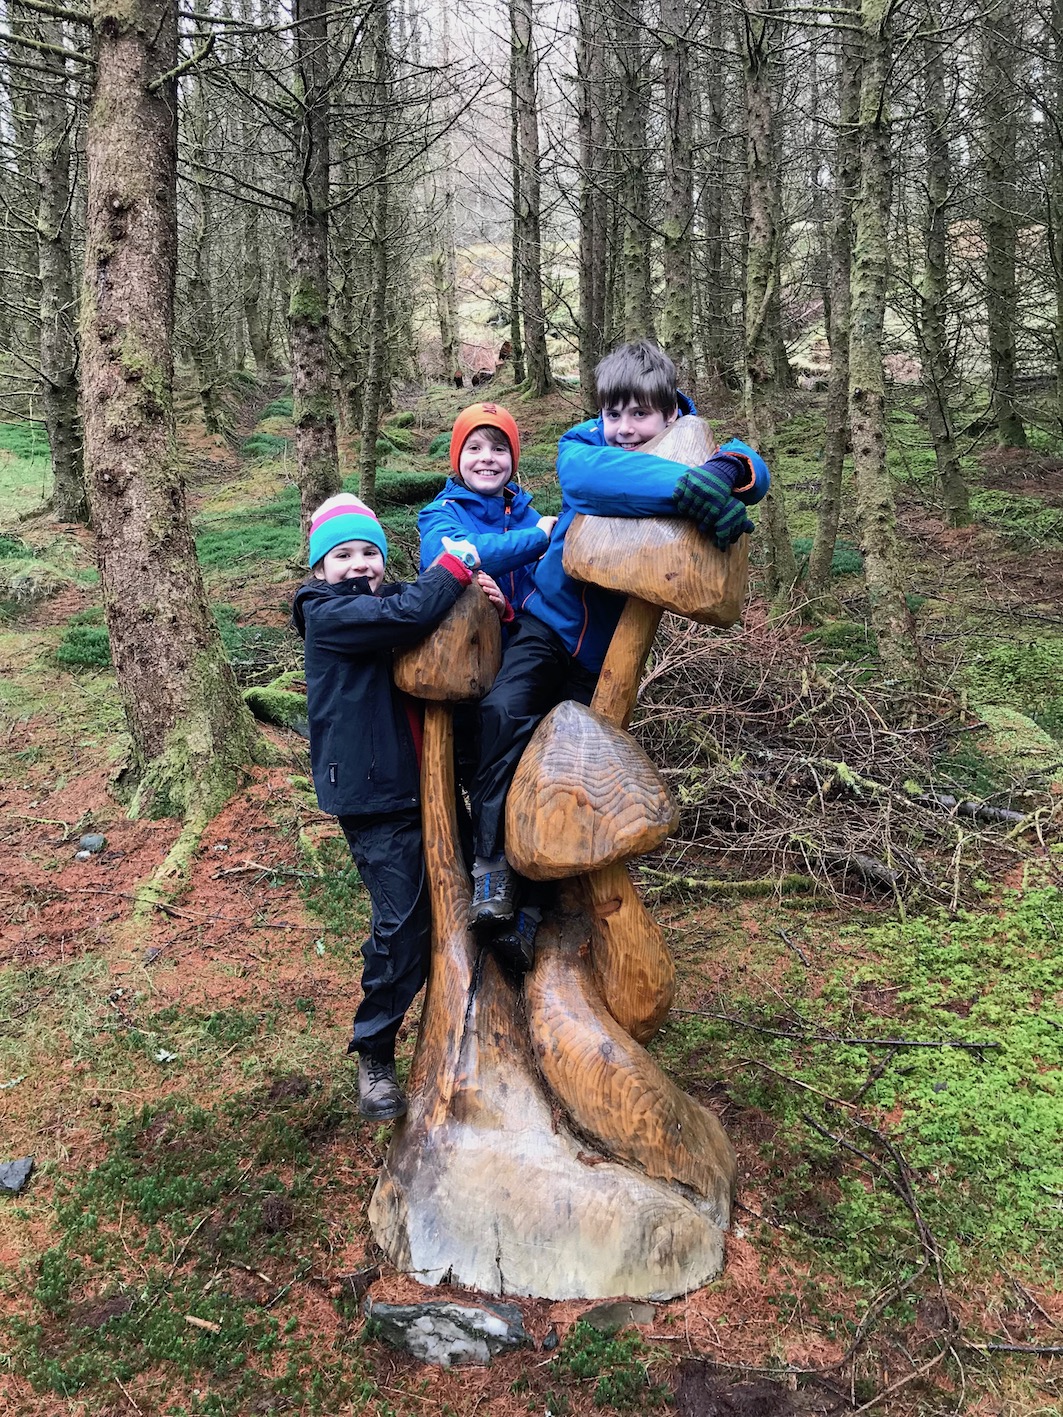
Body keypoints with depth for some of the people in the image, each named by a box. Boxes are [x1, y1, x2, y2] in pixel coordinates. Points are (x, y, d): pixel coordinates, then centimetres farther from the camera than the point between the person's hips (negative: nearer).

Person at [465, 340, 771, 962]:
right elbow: (591, 476, -37)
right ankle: (492, 866, -17)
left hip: (612, 646, 1)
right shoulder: (581, 448, -12)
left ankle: (533, 908, 14)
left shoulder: (687, 450, -4)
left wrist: (730, 469, -41)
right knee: (508, 711, -28)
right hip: (551, 621, -1)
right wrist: (687, 485, -48)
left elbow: (754, 472, -17)